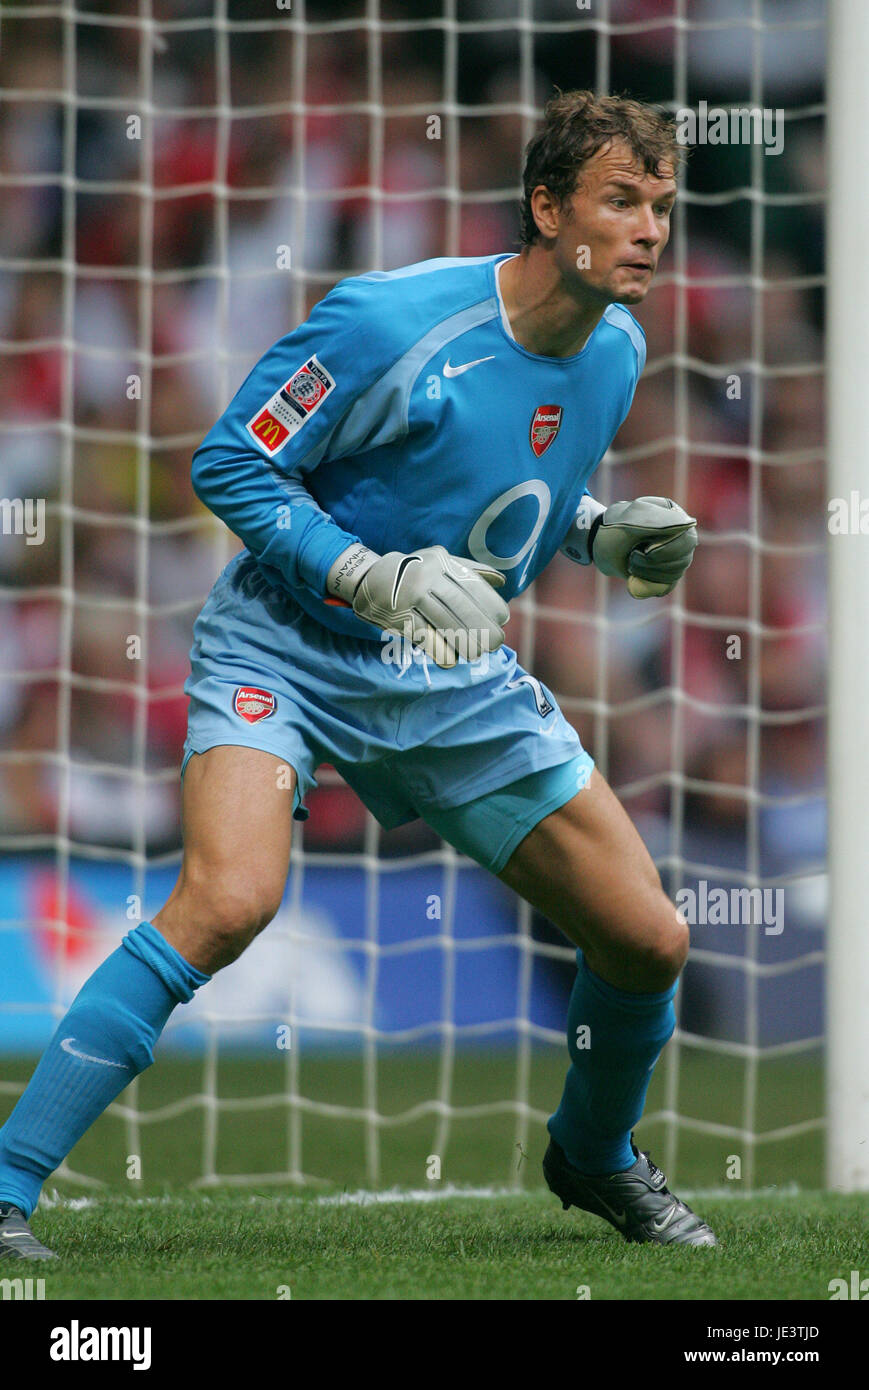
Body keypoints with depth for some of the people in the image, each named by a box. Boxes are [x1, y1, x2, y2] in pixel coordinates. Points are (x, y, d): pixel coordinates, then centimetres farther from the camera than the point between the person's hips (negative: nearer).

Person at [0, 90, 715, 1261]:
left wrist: (609, 537, -1)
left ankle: (595, 1157, 34)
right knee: (232, 896, -32)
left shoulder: (615, 350, 0)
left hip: (457, 681, 6)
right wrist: (382, 581, -26)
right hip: (288, 650, -6)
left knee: (650, 941, 2)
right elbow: (230, 464, -16)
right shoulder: (396, 322, -22)